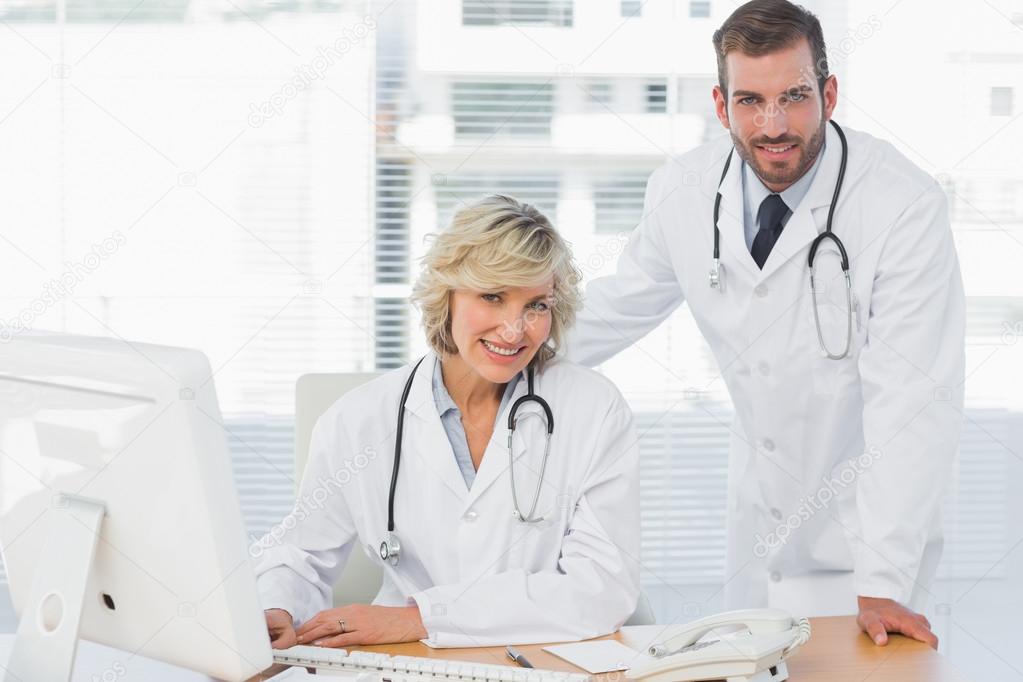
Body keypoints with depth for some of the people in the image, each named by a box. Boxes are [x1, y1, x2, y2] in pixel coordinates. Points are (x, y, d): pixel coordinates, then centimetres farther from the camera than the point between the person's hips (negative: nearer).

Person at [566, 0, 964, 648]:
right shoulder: (684, 192, -10)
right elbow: (618, 308, 9)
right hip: (761, 516, 4)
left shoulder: (905, 206, -24)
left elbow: (913, 399, -27)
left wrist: (882, 585, -31)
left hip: (862, 523, -4)